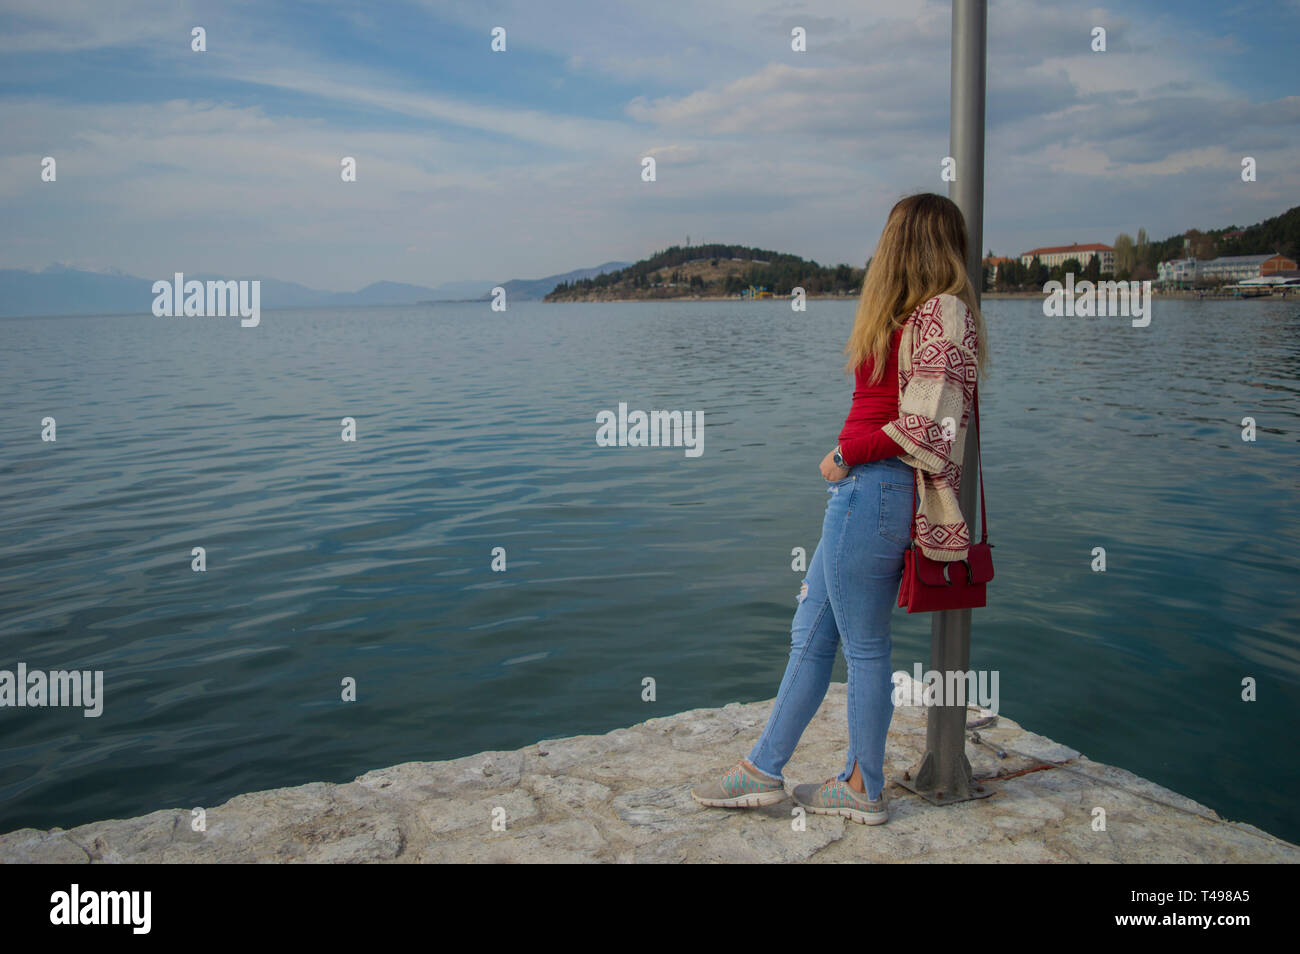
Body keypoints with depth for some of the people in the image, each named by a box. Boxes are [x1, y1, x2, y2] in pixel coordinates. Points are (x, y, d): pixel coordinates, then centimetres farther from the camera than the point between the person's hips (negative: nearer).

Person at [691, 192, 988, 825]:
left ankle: (865, 791, 18)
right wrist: (850, 462, 4)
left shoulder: (939, 311, -10)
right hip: (861, 493, 10)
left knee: (864, 646, 3)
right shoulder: (928, 315, 17)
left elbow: (923, 424, -18)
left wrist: (844, 455, -7)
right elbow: (916, 414, 12)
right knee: (810, 635, 14)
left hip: (872, 489, -10)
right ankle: (763, 769, 25)